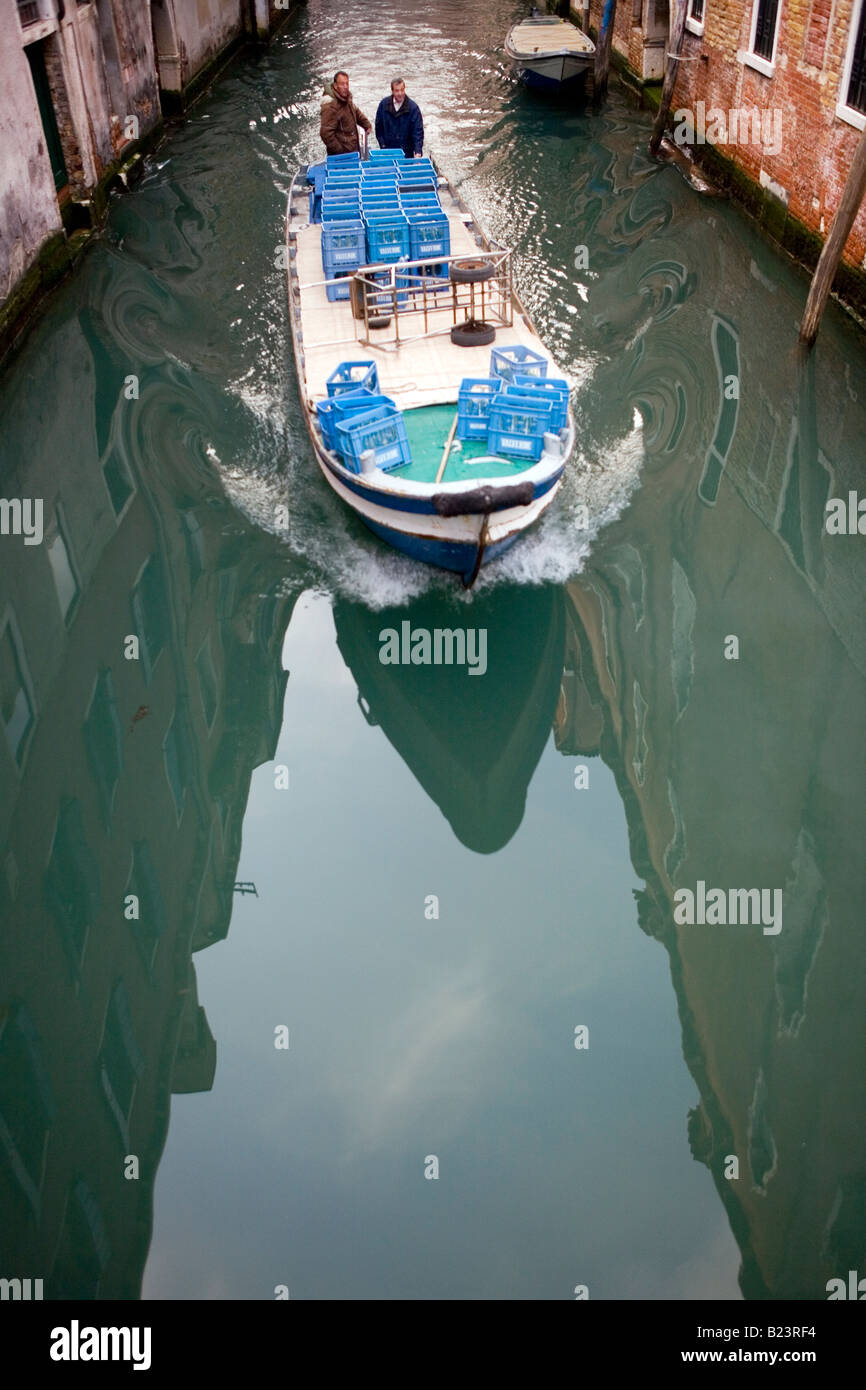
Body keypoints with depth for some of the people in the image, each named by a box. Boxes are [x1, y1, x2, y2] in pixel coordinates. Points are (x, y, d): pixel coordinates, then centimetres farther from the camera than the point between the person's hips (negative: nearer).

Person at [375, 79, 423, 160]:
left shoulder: (413, 107, -9)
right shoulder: (384, 104, -2)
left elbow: (418, 131, -13)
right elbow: (378, 126, 8)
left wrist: (418, 152, -25)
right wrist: (382, 143, 2)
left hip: (406, 152, -2)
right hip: (387, 150, 2)